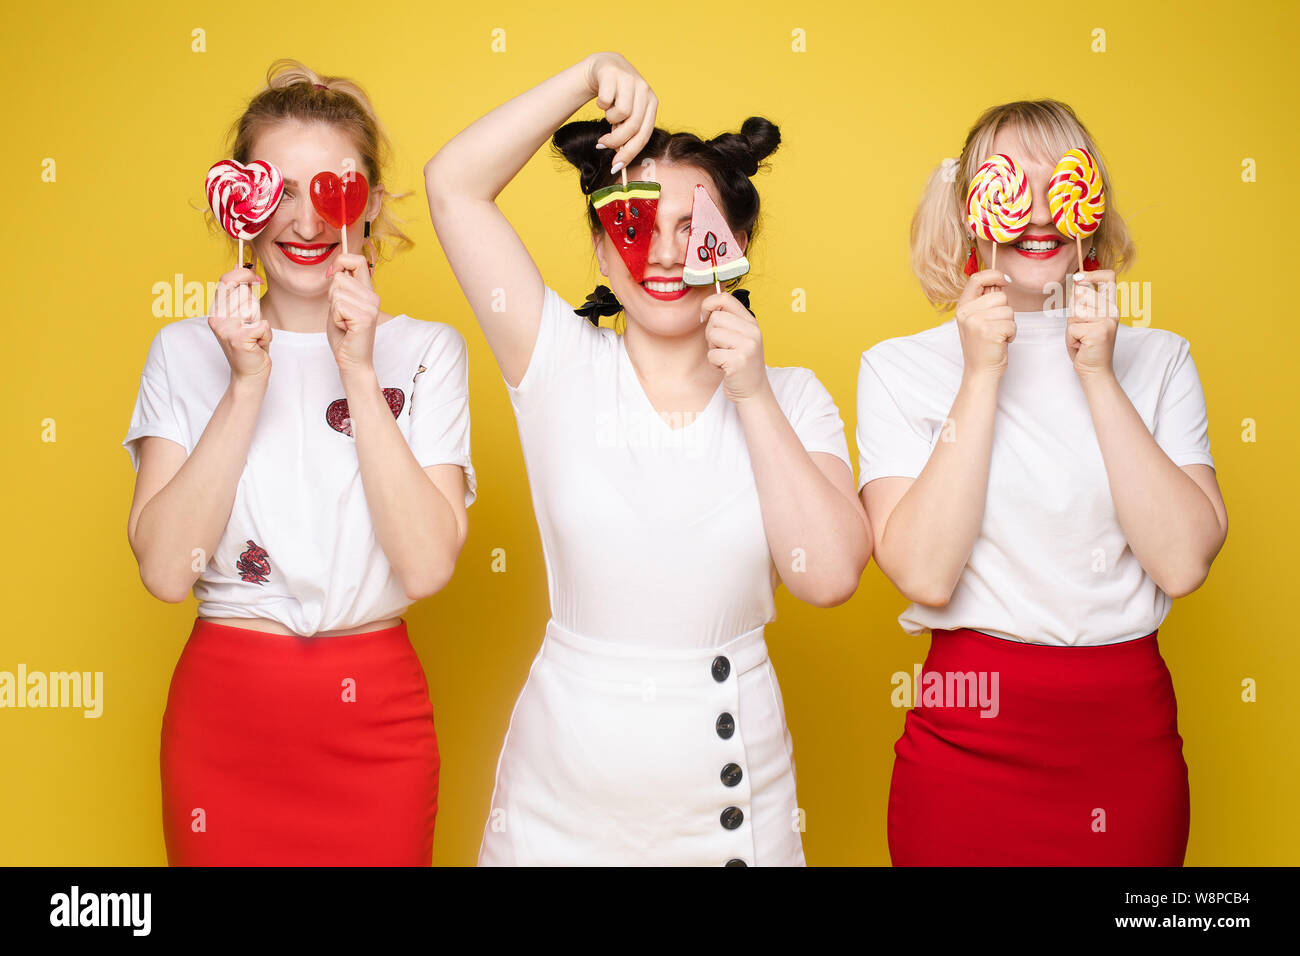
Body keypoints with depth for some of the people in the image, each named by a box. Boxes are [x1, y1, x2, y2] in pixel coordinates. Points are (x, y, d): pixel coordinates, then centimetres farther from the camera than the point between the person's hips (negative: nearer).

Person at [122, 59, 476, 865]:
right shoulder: (187, 351, 1)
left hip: (376, 715, 0)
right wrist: (248, 382, -15)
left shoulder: (427, 352, -1)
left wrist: (359, 373, -16)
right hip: (223, 709, 1)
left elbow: (428, 566, -14)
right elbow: (165, 570, -10)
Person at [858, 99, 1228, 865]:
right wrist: (982, 376, -15)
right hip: (971, 739, -2)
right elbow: (925, 573, -16)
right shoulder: (900, 368, -3)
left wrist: (1098, 376, -11)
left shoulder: (1157, 358, 4)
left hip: (1131, 731, 3)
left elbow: (1183, 563, -9)